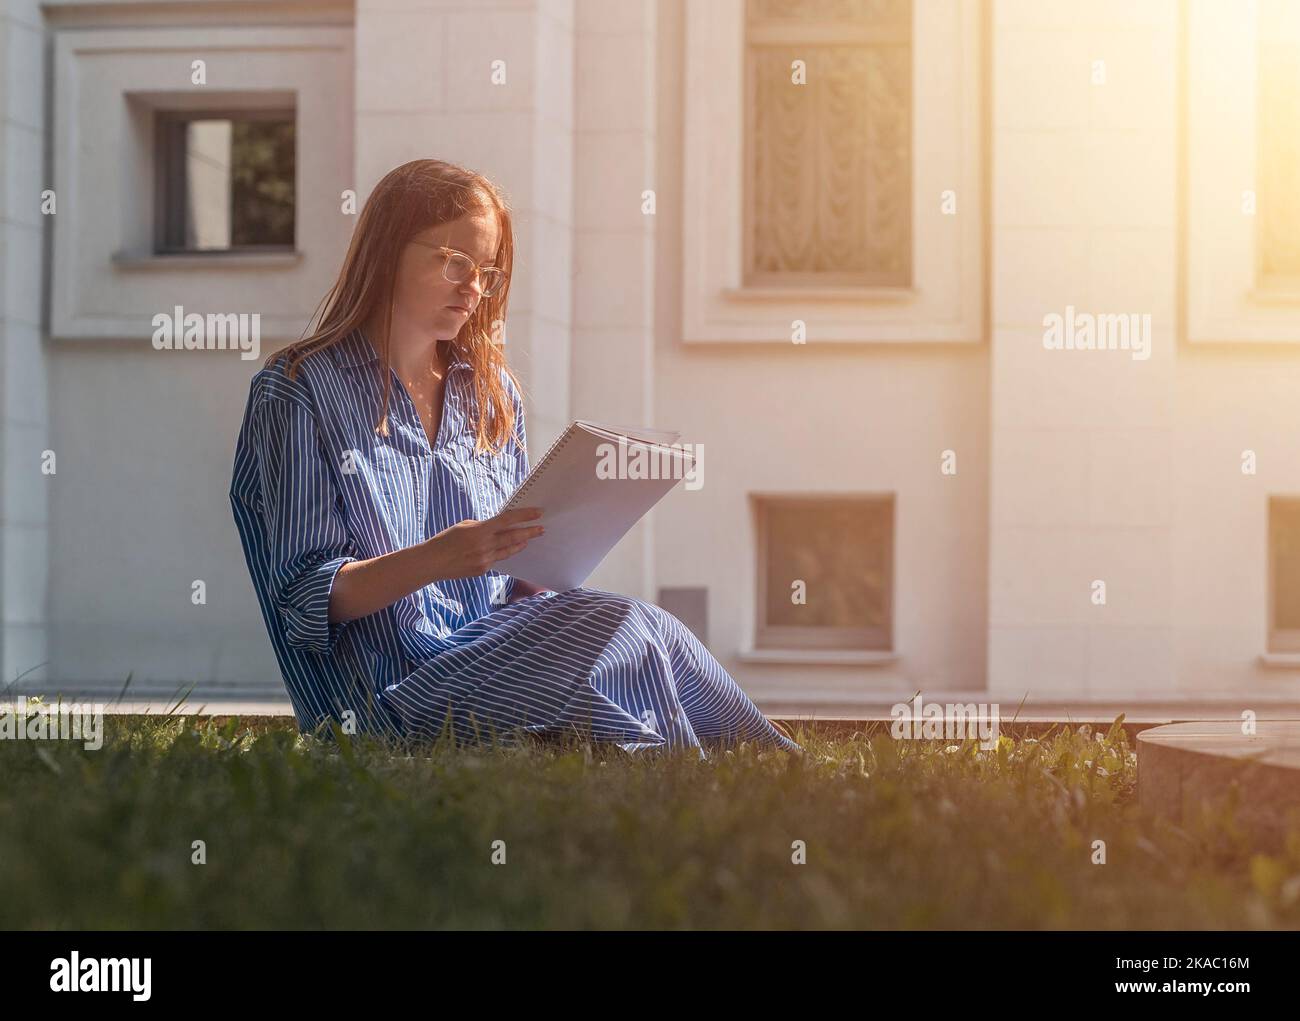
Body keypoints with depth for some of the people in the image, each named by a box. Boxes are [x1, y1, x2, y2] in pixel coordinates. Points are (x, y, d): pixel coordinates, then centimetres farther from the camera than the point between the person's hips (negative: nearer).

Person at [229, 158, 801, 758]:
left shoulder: (493, 393, 19)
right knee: (625, 627, -27)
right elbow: (305, 598, -8)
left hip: (491, 655, 6)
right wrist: (434, 560, -25)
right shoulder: (296, 392, 0)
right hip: (392, 695, -6)